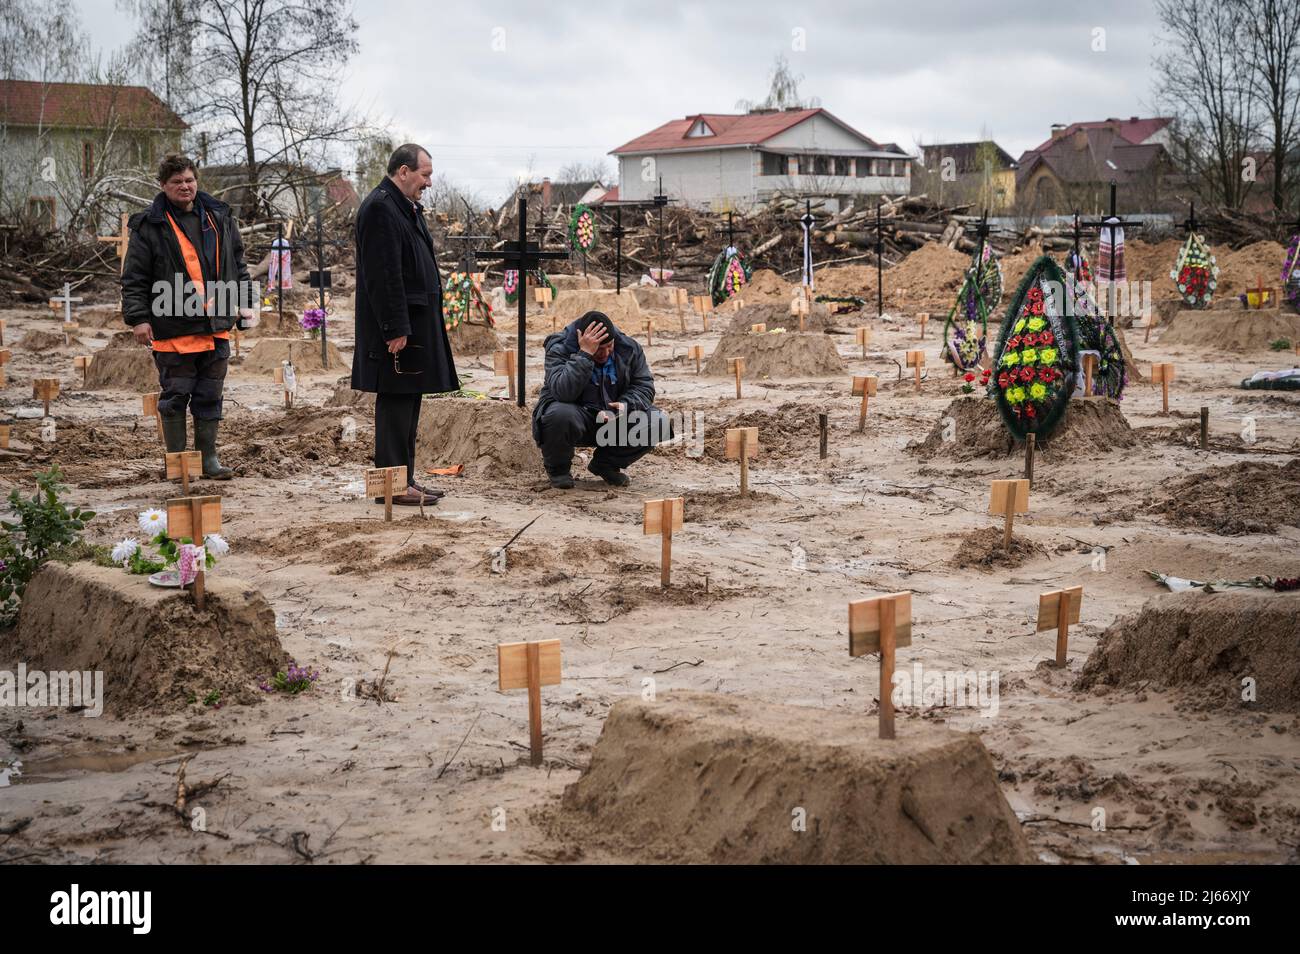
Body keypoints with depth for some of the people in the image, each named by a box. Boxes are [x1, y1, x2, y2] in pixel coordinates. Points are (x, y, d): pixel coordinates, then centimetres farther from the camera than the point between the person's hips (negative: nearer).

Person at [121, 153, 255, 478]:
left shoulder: (219, 218, 11)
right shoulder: (149, 226, -3)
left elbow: (238, 265, 20)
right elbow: (134, 278, -3)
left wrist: (244, 302, 12)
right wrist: (138, 318, -10)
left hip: (216, 326, 4)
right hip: (172, 327, -4)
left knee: (210, 396, 9)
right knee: (175, 396, 2)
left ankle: (208, 457, 18)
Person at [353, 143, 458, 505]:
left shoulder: (406, 207, 17)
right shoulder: (380, 208, -15)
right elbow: (384, 274, -21)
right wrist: (396, 329, -22)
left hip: (416, 321, 10)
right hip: (398, 325, -10)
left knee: (407, 401, 13)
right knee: (396, 401, -6)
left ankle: (405, 479, 19)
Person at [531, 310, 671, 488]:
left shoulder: (629, 348, -4)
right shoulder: (559, 350, -17)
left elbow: (644, 386, 0)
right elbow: (563, 392, -34)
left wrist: (627, 405, -21)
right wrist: (585, 355, -38)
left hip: (614, 417, 4)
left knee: (658, 423, -17)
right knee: (562, 415, -40)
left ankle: (605, 463, 5)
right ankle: (557, 467, -6)